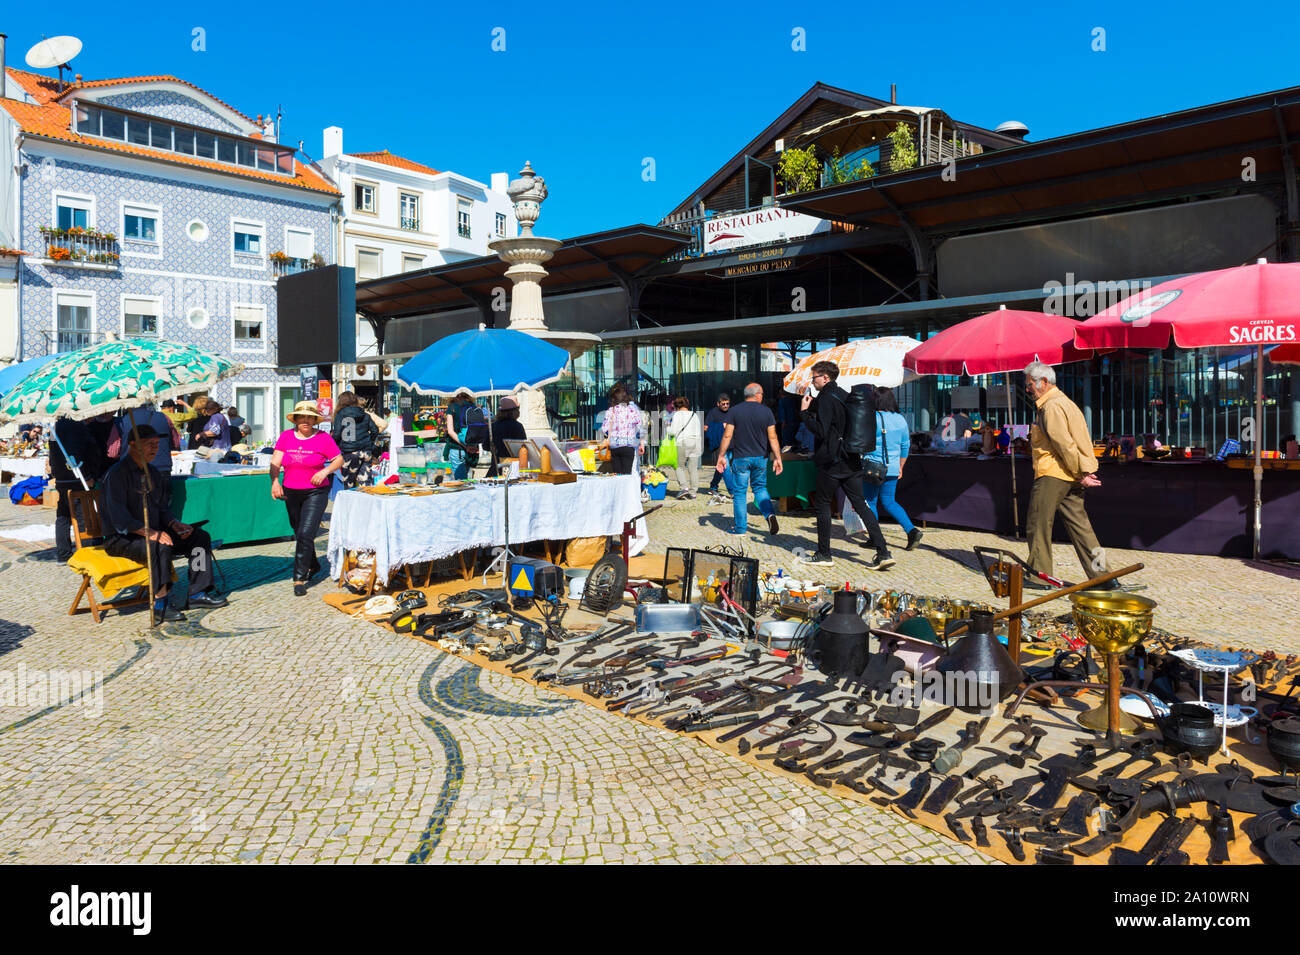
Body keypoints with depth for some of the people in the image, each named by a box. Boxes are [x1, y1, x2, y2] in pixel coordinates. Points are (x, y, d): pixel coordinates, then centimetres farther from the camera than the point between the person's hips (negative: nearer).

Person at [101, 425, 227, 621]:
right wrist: (150, 533, -31)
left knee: (200, 536, -2)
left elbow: (162, 507, 18)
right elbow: (119, 518, -23)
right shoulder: (117, 473, -15)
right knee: (161, 546, -36)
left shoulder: (153, 472, 13)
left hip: (153, 532, 9)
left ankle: (198, 593, 0)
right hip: (121, 539, -9)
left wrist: (174, 524, -2)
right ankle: (159, 603, -26)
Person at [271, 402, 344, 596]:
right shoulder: (286, 436, 3)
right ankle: (313, 565, 41)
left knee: (306, 534, -14)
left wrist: (325, 471, -17)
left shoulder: (323, 438, -6)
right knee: (299, 534, 18)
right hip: (291, 492, 5)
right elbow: (275, 462, 0)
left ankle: (299, 579, -7)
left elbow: (339, 460, 0)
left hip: (316, 492, -4)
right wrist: (275, 481, -17)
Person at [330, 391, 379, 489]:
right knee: (365, 483, 1)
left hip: (349, 453, -3)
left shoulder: (340, 415, -2)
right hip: (366, 452, 3)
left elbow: (336, 435, -9)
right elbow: (375, 431, 6)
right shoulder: (365, 415, 8)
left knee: (349, 486, 8)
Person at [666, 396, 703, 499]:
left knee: (680, 466, 7)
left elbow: (673, 431, -6)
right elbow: (698, 432, 14)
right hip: (696, 441, 5)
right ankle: (693, 492, 6)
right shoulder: (695, 415, 15)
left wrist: (668, 427, 14)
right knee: (693, 468, 5)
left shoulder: (677, 414, -1)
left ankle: (684, 487, -9)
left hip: (683, 441, -5)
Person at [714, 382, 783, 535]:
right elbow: (773, 437, -1)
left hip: (741, 458, -2)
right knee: (760, 488, 19)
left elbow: (727, 435, -6)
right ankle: (769, 513, -3)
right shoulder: (766, 411, 0)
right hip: (760, 458, 2)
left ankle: (741, 527, 7)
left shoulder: (734, 411, -3)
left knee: (739, 492, 5)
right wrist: (777, 458, 3)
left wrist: (721, 456, 0)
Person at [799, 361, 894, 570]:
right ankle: (883, 552, -1)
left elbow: (820, 430, -20)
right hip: (851, 461, 8)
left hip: (831, 461, -8)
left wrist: (805, 412, -10)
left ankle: (824, 554, 13)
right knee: (860, 505, 6)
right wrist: (812, 407, 21)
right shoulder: (845, 395, 14)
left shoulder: (826, 398, -13)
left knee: (823, 506, 6)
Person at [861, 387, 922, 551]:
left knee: (870, 502, 8)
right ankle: (911, 530, 1)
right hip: (892, 469, 6)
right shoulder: (900, 419, 6)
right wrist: (900, 467, 22)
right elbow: (905, 446, 12)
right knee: (889, 502, 16)